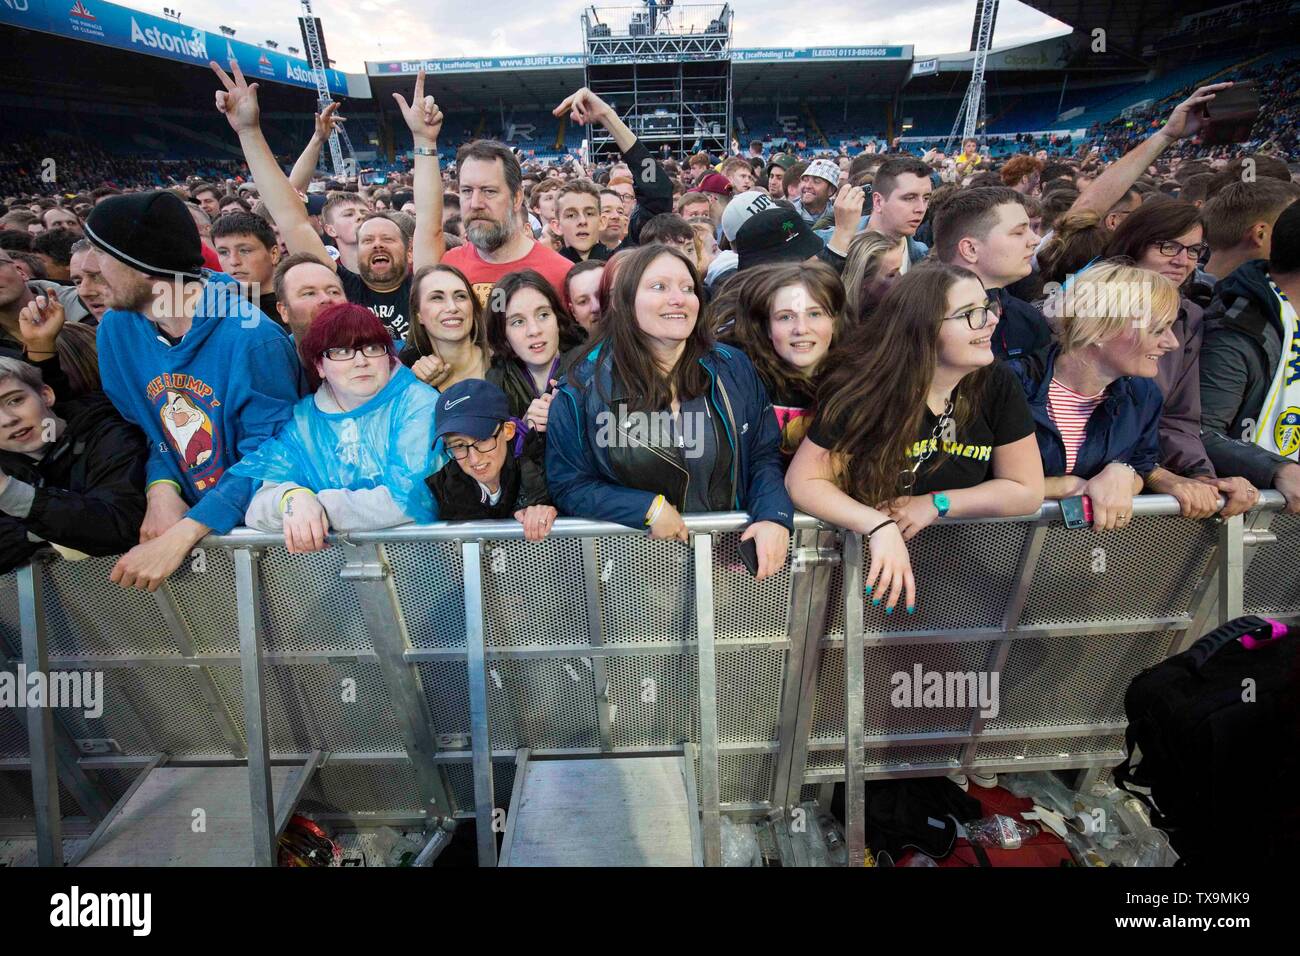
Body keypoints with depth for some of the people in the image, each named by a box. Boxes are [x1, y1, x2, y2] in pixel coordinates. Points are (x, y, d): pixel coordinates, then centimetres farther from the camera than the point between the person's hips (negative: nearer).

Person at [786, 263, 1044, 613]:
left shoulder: (997, 386, -10)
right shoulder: (868, 391, -20)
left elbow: (1027, 490, -3)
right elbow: (803, 481, -18)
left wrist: (937, 504, -16)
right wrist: (880, 527, -32)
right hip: (873, 558, -3)